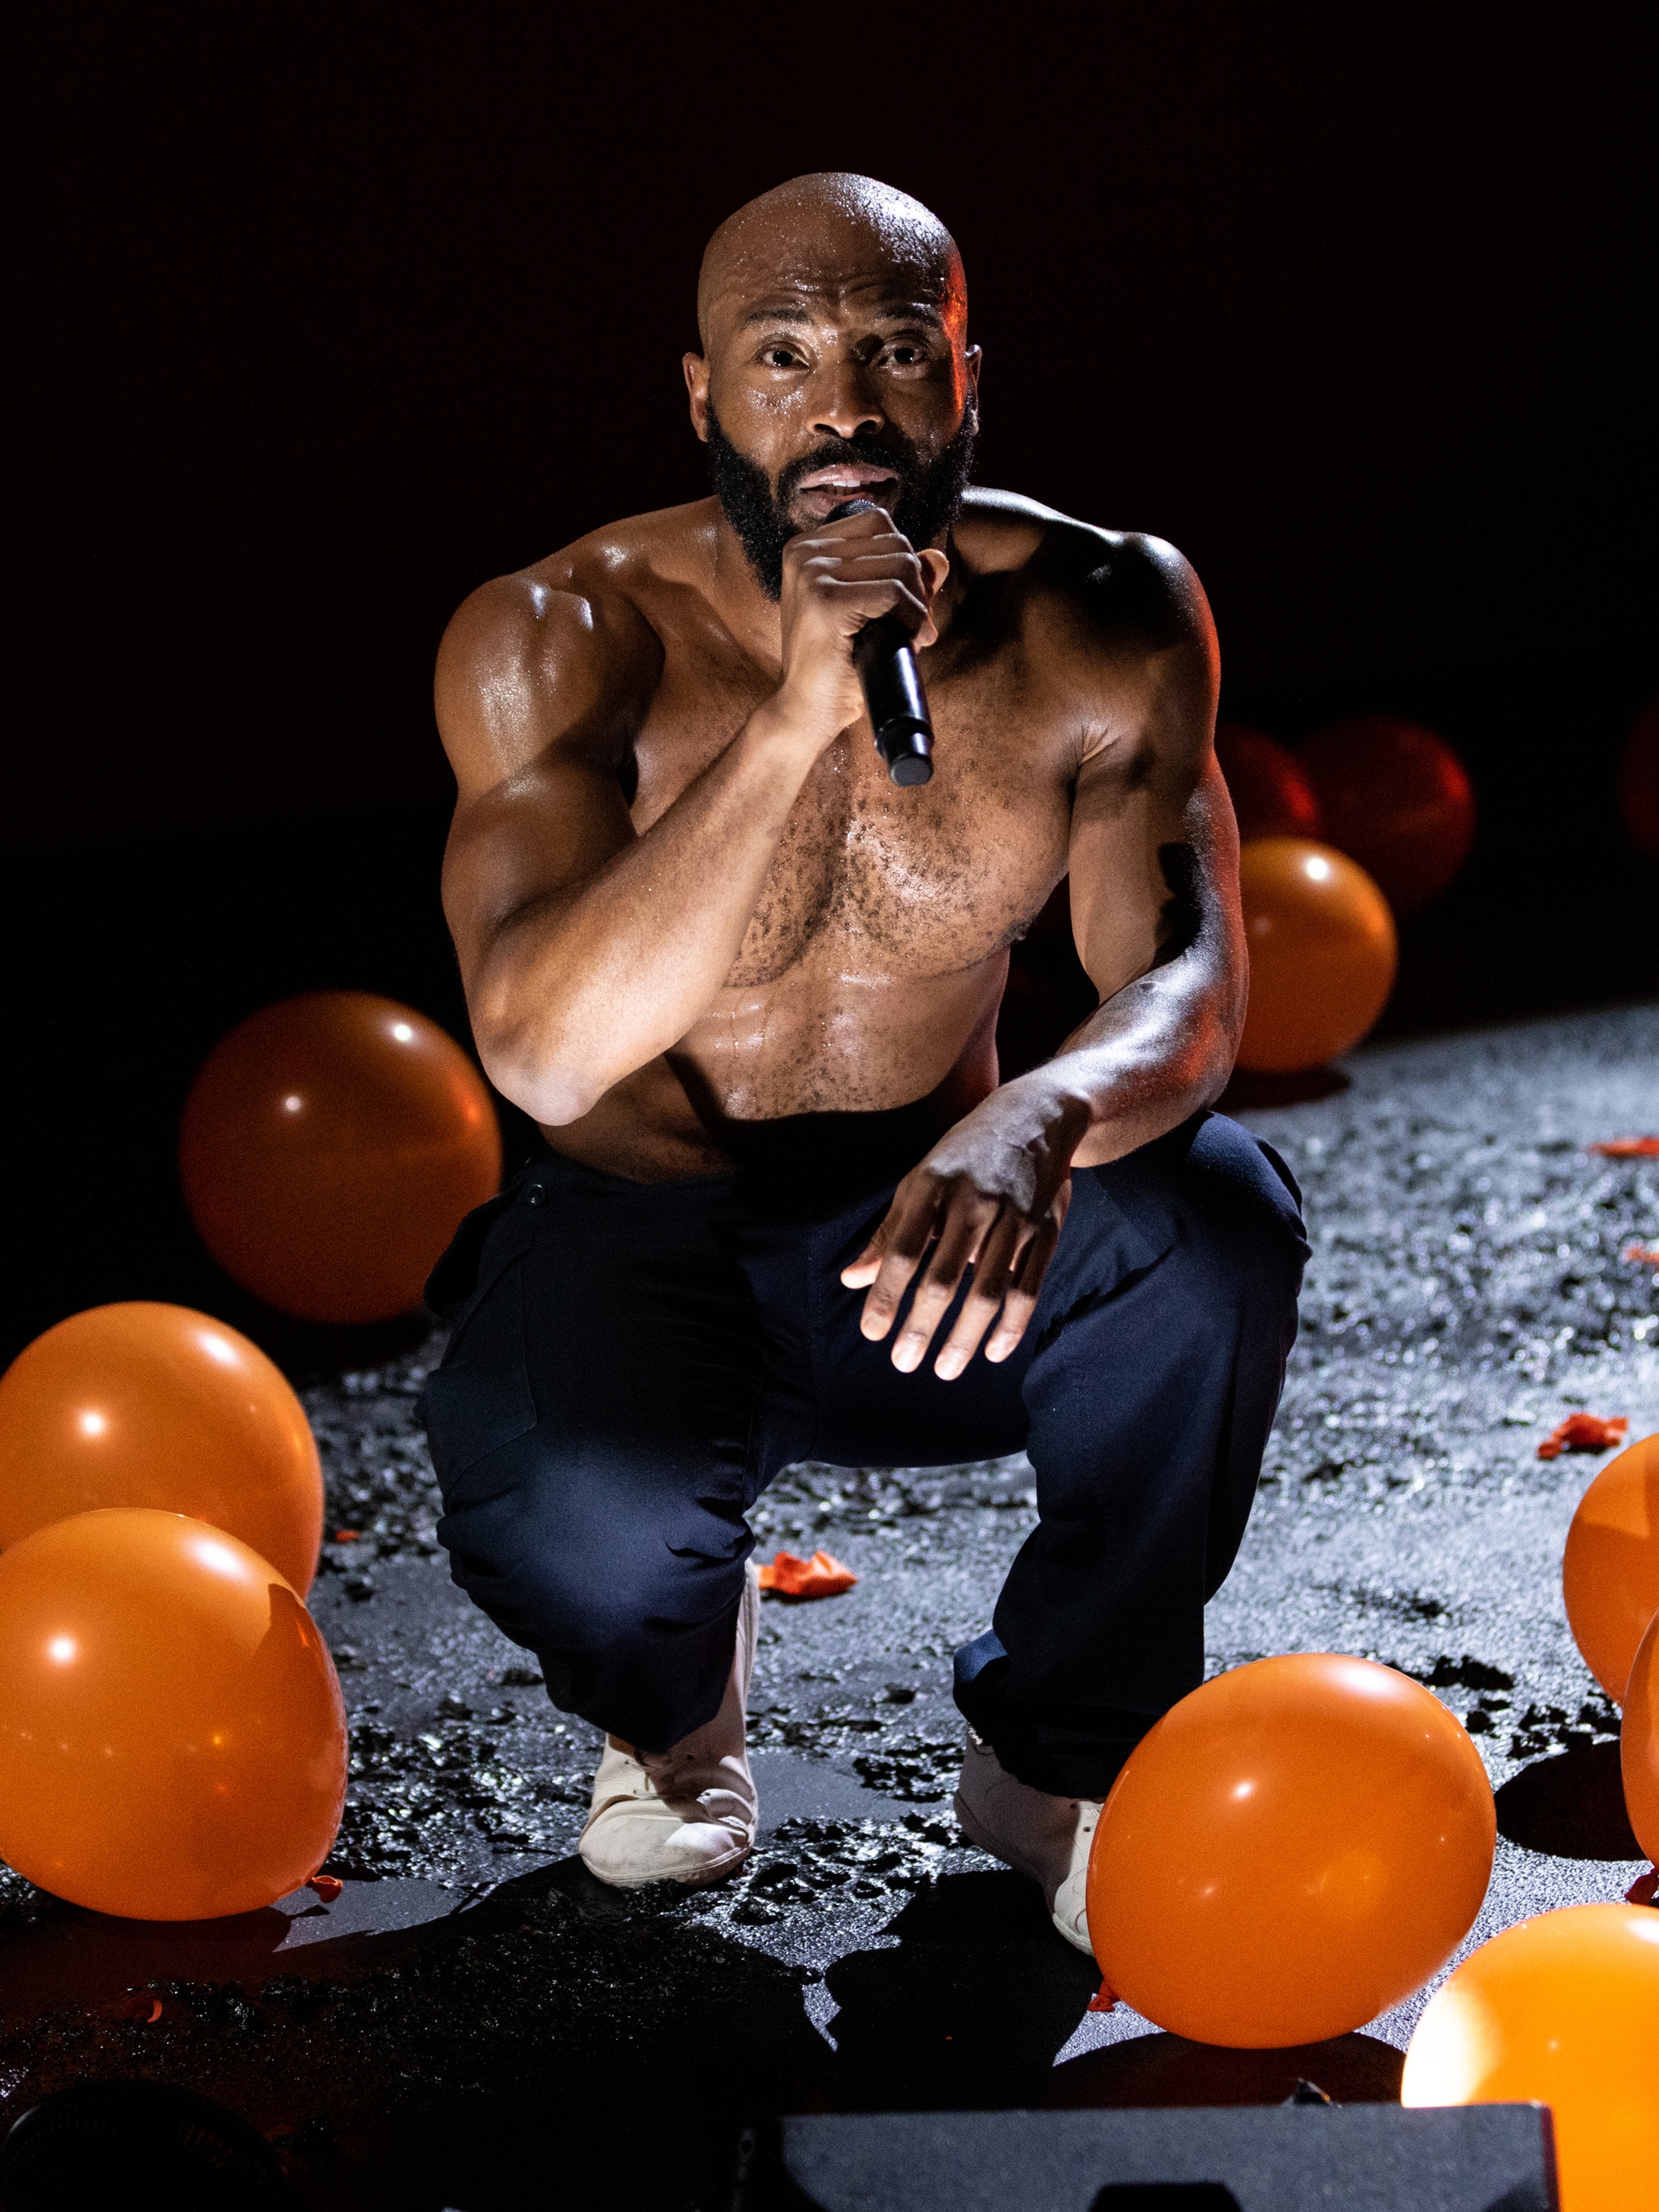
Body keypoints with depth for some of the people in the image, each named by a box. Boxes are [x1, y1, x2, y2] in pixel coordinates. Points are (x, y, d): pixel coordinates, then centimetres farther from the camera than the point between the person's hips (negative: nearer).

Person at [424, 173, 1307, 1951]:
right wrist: (805, 710, -40)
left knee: (1213, 1210, -30)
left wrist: (1039, 1121, -44)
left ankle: (1056, 1757, -2)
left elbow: (1187, 982, -19)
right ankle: (672, 1699, 9)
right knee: (570, 1526, -35)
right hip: (644, 1247, -2)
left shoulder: (1101, 620, -10)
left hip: (931, 1242, 2)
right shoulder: (559, 639, -17)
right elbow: (544, 1055, -30)